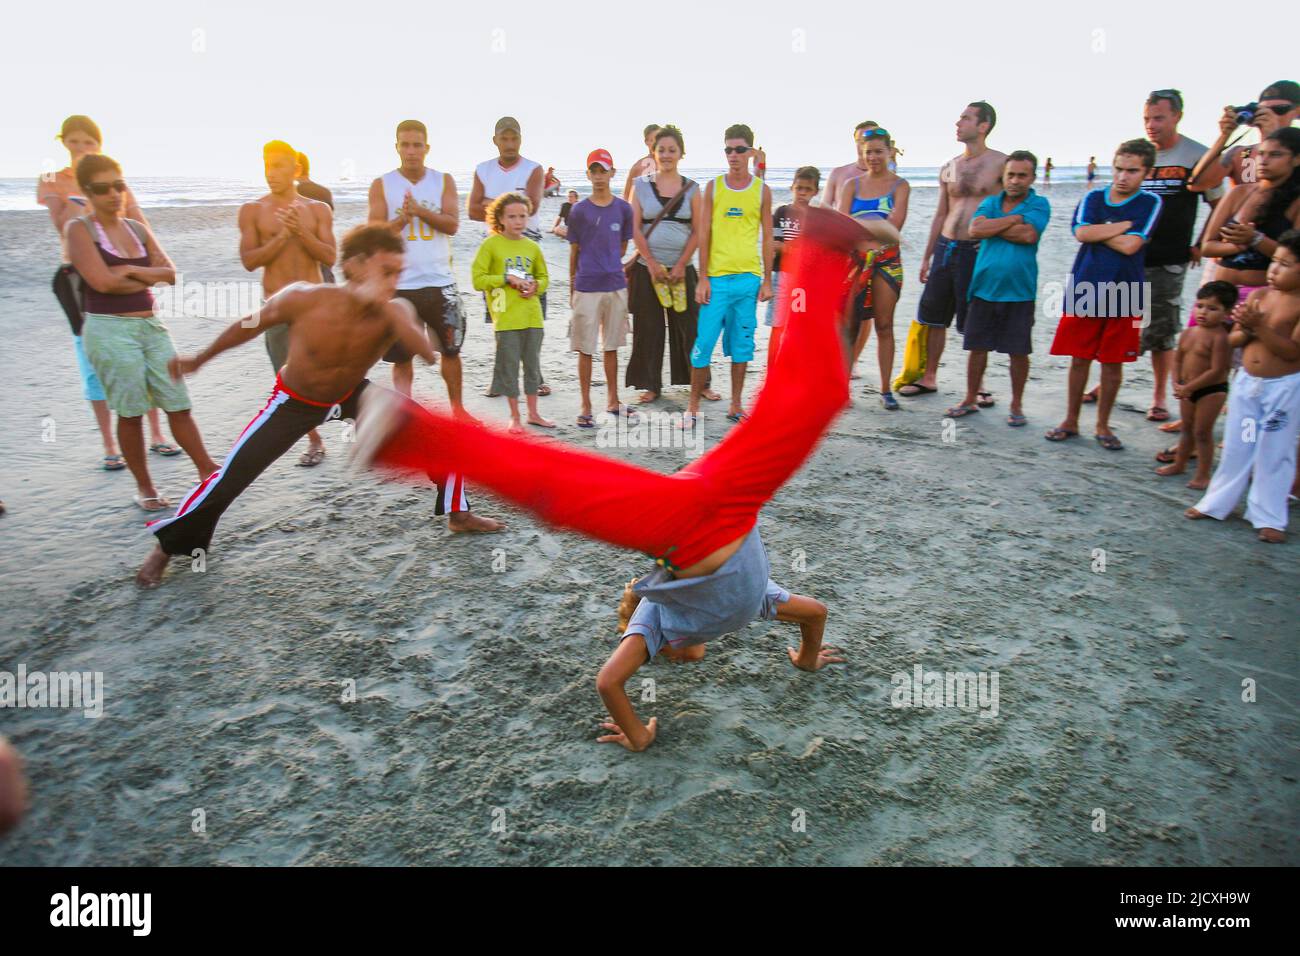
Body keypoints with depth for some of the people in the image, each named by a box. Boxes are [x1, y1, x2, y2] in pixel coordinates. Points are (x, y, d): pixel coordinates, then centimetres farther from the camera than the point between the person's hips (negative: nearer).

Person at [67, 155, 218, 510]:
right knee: (131, 411, -1)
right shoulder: (79, 229, -2)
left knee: (178, 404, 4)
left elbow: (170, 273, 4)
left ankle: (207, 469, 13)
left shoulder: (138, 229, 13)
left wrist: (131, 271, -11)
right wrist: (149, 280, -1)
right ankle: (144, 486, 12)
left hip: (151, 325, 5)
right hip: (109, 330, -5)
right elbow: (103, 281, -14)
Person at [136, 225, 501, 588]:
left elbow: (428, 354, -45)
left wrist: (384, 307, -52)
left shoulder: (394, 311, -27)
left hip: (352, 395, 3)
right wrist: (200, 359, 2)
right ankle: (165, 548, 17)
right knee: (231, 476, -7)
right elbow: (251, 325, -11)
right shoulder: (304, 299, -30)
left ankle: (458, 514, 10)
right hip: (293, 402, -2)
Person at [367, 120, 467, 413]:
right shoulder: (382, 185, 1)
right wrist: (403, 218, -22)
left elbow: (452, 224, -6)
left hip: (439, 282, 2)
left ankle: (457, 409, 27)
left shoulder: (444, 181, 6)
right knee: (401, 358, 4)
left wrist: (420, 211, -19)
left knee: (451, 349, 11)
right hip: (399, 285, -1)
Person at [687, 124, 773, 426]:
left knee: (742, 344, 6)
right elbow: (704, 235, 3)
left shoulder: (762, 190, 7)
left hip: (749, 278, 1)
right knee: (704, 342, -3)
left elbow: (767, 238, 9)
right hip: (717, 277, -1)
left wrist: (767, 280, 3)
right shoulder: (713, 187, 5)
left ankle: (735, 406, 17)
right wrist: (702, 278, -4)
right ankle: (693, 407, 8)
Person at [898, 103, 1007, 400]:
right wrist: (926, 257, 15)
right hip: (945, 247, 5)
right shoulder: (949, 168, 11)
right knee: (933, 315, 8)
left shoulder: (1001, 163, -4)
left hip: (977, 251, -5)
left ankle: (977, 384, 15)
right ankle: (928, 377, 20)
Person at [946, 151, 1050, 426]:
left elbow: (1029, 234, -18)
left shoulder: (1039, 204, 1)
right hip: (984, 288, 3)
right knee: (977, 347, 7)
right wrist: (1014, 219, -10)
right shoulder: (990, 203, 10)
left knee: (1018, 351, 4)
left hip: (1019, 292, -2)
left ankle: (1016, 405, 18)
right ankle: (971, 400, 21)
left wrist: (992, 227, -8)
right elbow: (975, 229, -10)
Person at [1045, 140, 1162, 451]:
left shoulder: (1150, 203, -1)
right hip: (1083, 292, 1)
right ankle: (1071, 421, 19)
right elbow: (1082, 233, -13)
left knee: (1113, 363, 6)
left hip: (1123, 296, -1)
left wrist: (1098, 231, -6)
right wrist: (1124, 225, -12)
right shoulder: (1093, 198, 5)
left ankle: (1103, 425, 19)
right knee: (1079, 359, 6)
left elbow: (1131, 245, -15)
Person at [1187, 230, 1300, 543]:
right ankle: (1216, 502, 26)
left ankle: (1268, 517, 15)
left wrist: (1259, 326, -25)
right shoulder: (1257, 295, 3)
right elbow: (1233, 339, 6)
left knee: (1274, 453, 4)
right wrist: (1245, 329, -15)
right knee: (1236, 447, 14)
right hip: (1246, 381, 5)